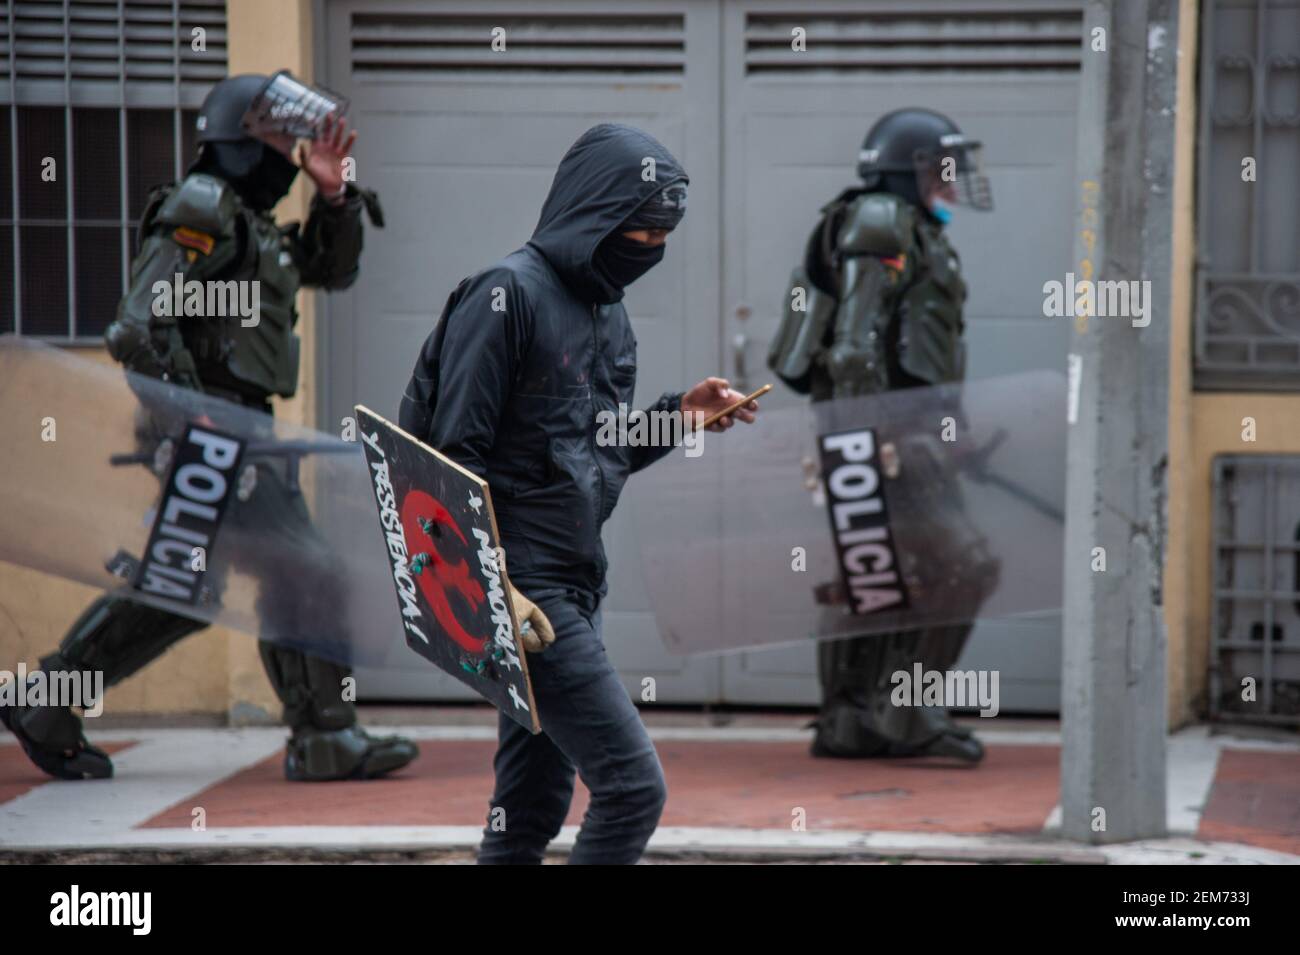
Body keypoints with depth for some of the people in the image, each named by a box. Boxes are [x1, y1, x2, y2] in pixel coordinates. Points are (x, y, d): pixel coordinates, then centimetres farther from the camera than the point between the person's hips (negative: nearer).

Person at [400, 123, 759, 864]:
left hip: (575, 589, 9)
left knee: (533, 808, 11)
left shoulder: (610, 313, 16)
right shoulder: (508, 295, -12)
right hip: (522, 589, -9)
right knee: (633, 785, -13)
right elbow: (456, 457, -15)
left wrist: (680, 415, 6)